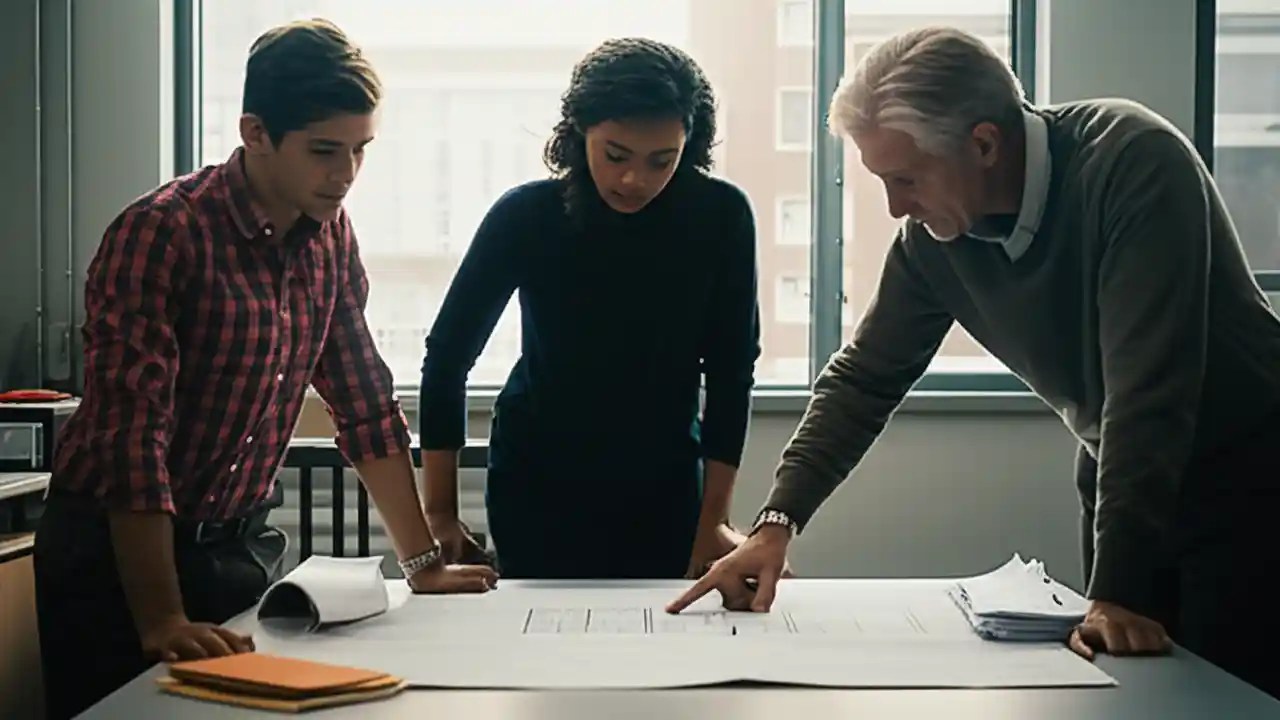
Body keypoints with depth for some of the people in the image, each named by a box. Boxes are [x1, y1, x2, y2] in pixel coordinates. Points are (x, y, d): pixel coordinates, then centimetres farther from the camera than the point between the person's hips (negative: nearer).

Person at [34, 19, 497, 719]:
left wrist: (422, 562, 6)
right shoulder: (160, 233, -21)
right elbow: (131, 434, -26)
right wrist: (162, 622, -31)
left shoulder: (330, 234, 0)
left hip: (241, 546, 6)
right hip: (121, 551, -5)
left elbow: (364, 402, 7)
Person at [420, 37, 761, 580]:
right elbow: (448, 356, -9)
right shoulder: (525, 215, -16)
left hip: (666, 487, 1)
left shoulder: (721, 217, -14)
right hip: (537, 486, -1)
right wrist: (440, 514, -10)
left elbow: (731, 372, -7)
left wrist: (714, 519, -9)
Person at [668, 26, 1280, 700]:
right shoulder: (931, 237, -11)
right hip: (1118, 476, 5)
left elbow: (1147, 388, -32)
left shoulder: (1134, 163, -28)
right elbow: (864, 377, -1)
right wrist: (776, 521, -10)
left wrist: (1119, 591, -33)